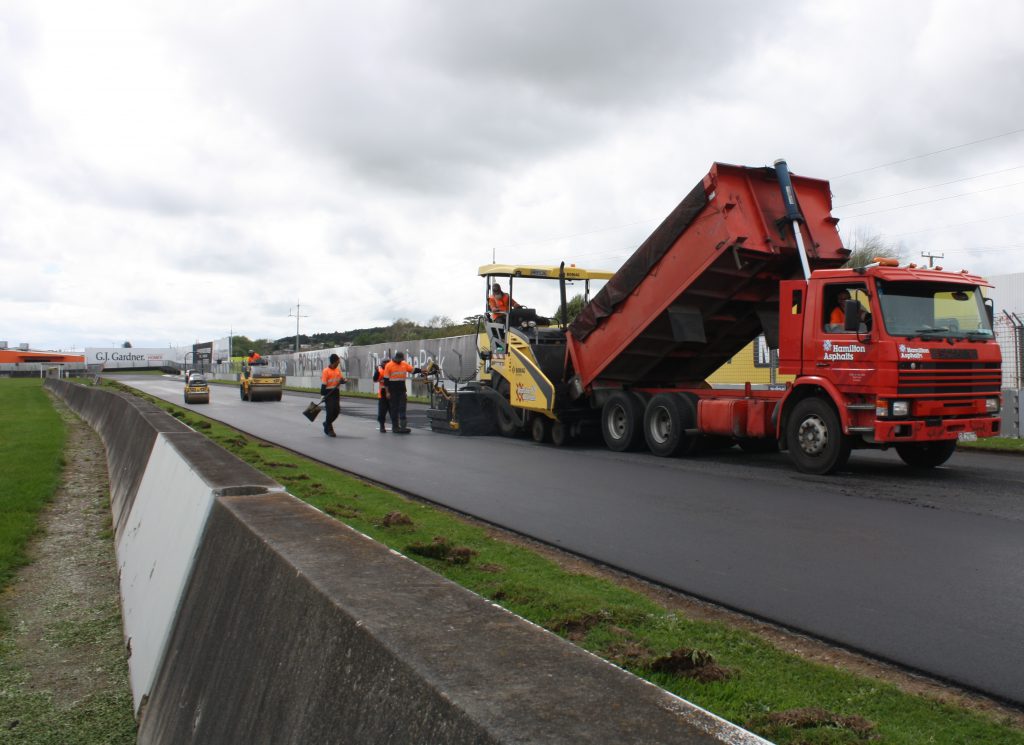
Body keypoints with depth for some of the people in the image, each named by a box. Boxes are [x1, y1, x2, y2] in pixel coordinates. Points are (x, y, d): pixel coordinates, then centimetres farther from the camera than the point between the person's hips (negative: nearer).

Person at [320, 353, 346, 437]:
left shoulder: (338, 370, 9)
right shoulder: (326, 371, -10)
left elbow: (342, 379, 13)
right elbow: (323, 384, -12)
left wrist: (342, 380, -11)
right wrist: (323, 395, -14)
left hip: (336, 393, 6)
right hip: (329, 393, -6)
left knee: (337, 410, 6)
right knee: (330, 411, -5)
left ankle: (327, 423, 30)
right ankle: (329, 429, 5)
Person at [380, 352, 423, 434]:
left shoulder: (404, 364, 8)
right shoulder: (389, 366, -6)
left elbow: (413, 370, 10)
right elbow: (386, 379, -6)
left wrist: (422, 370, -6)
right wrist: (387, 392, -8)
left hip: (402, 391, 4)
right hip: (393, 392, -4)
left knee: (402, 408, -2)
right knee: (394, 409, 3)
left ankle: (403, 426, -6)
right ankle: (395, 427, 11)